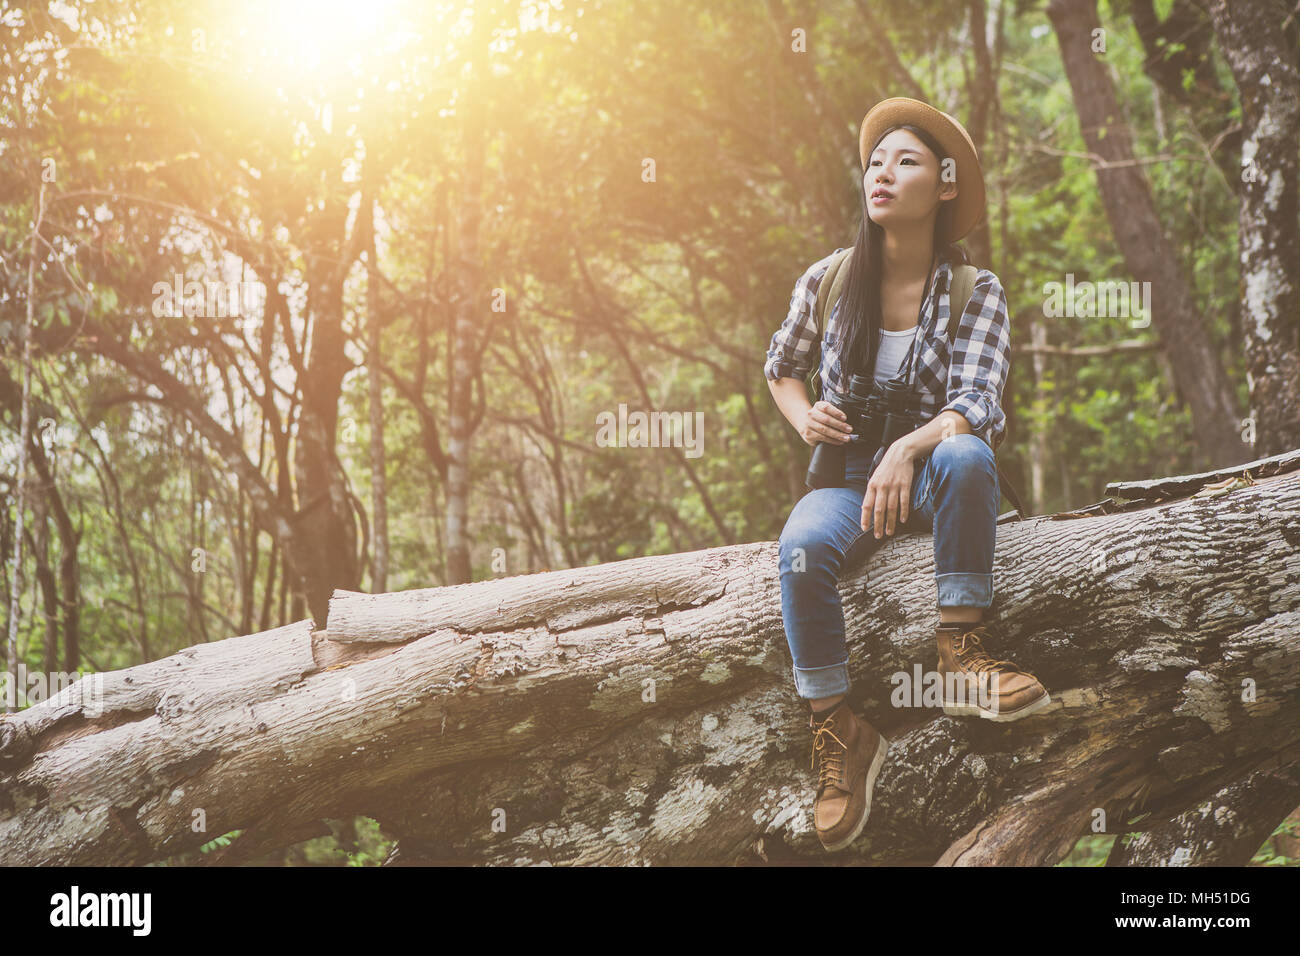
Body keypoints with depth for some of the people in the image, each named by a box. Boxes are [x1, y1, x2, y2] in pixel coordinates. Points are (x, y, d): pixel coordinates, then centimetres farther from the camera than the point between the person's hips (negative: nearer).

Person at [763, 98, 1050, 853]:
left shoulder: (976, 291, -4)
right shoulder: (828, 279, 2)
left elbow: (976, 407, -17)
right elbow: (781, 368, 18)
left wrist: (909, 449, -36)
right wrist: (803, 419, -4)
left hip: (930, 474, -1)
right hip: (848, 477, 1)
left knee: (965, 456, -38)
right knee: (802, 548, -35)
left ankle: (962, 653, -31)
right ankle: (837, 732, -22)